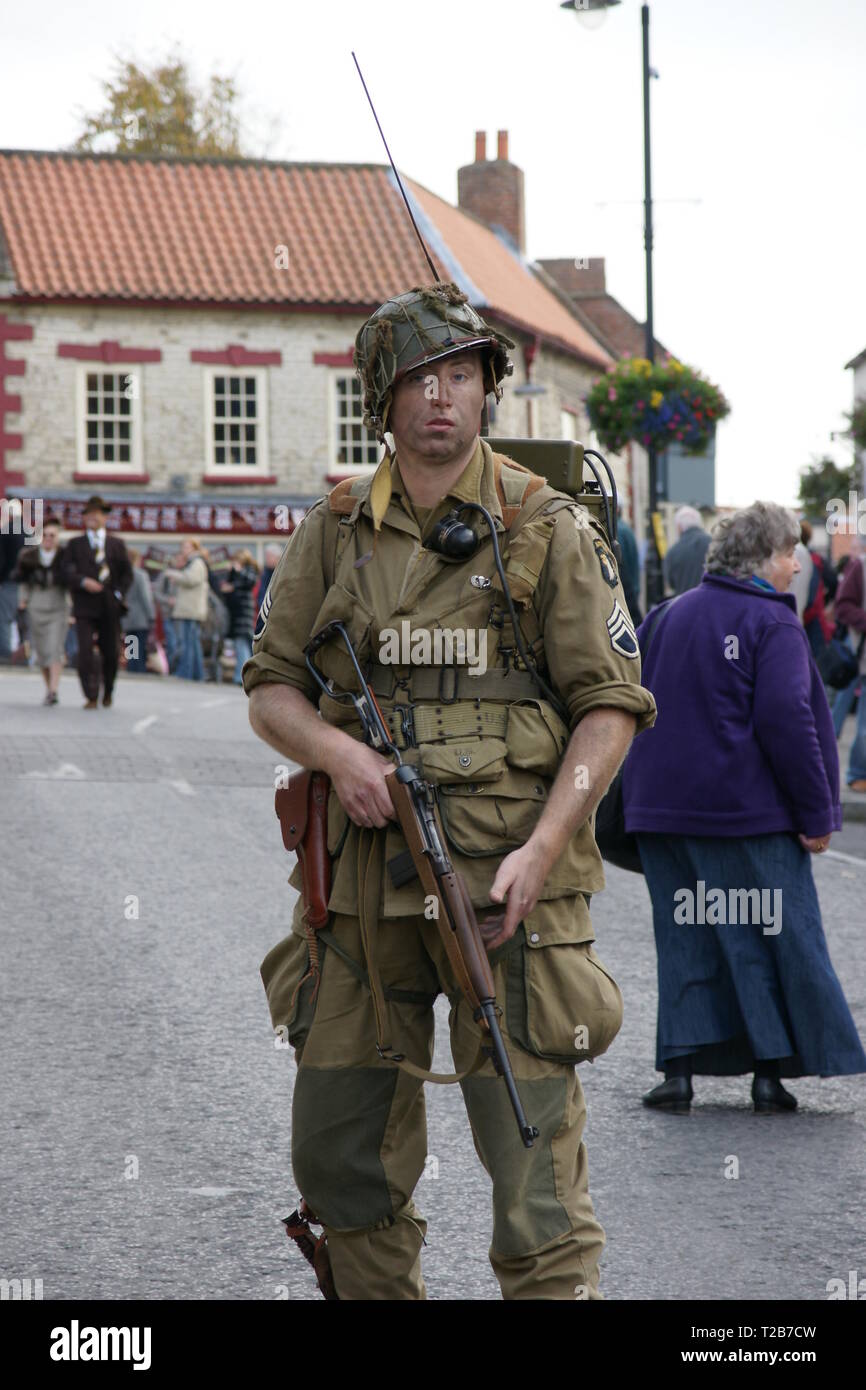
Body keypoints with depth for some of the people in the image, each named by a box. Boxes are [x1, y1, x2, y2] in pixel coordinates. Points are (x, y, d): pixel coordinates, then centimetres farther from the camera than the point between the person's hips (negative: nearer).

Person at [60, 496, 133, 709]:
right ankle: (91, 697, -11)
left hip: (110, 607, 1)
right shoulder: (75, 544, 10)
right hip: (85, 606, -1)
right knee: (85, 651, -13)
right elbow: (67, 571, 1)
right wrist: (83, 581, -17)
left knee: (111, 652, 5)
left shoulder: (117, 544, 13)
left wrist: (118, 594, -2)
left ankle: (107, 692, 27)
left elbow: (126, 573, 13)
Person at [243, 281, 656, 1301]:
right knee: (338, 1153, 9)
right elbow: (268, 688, 12)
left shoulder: (549, 530, 0)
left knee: (531, 1157, -6)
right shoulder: (333, 533, 9)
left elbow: (610, 704, -2)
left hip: (506, 879, -4)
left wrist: (543, 846, -15)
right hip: (362, 875, 4)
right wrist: (336, 749, -11)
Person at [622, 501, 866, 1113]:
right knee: (776, 937, 4)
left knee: (686, 939, 10)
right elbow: (786, 718, -17)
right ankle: (771, 1069, 3)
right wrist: (817, 812, -13)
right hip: (747, 810, -6)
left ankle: (680, 1067, 3)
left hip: (662, 809, 6)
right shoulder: (771, 622, -8)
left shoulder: (667, 616, 13)